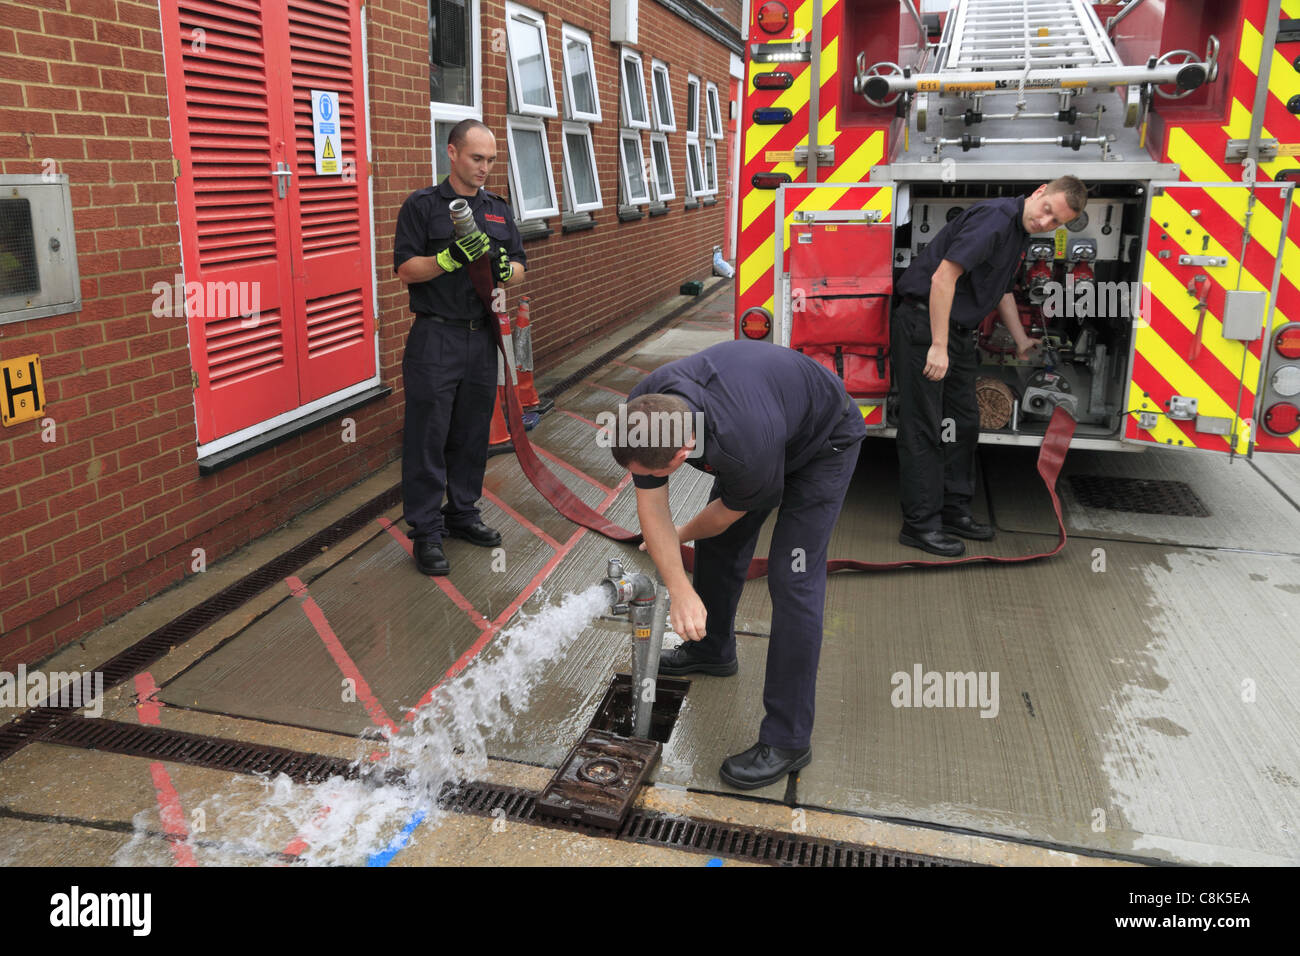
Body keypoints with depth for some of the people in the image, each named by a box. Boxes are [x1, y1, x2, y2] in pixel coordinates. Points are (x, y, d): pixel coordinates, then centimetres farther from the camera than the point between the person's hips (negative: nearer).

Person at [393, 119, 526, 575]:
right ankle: (426, 531, 6)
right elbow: (405, 268, -8)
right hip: (435, 338, -5)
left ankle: (463, 513, 26)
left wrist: (505, 269, -10)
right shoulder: (423, 205, -2)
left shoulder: (498, 209, 14)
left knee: (473, 432, 12)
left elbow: (518, 264, 14)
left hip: (482, 337, 5)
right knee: (428, 435, -2)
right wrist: (452, 257, -24)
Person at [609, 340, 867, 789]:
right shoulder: (643, 410, -27)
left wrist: (680, 535, 1)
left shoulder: (744, 446, -44)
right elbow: (651, 505, -17)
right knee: (720, 546, 13)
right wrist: (680, 588, -28)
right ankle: (713, 649, 40)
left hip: (823, 442, -7)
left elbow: (730, 511, -20)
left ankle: (787, 739, -7)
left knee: (792, 578, -14)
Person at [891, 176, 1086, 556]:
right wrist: (938, 346, -27)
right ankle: (920, 524, -2)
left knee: (964, 422, 13)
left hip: (959, 330, 10)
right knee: (924, 427, -7)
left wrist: (1022, 340, 27)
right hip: (923, 324, -10)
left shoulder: (1021, 233, 12)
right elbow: (943, 276, -26)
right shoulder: (995, 217, -18)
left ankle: (953, 511, 23)